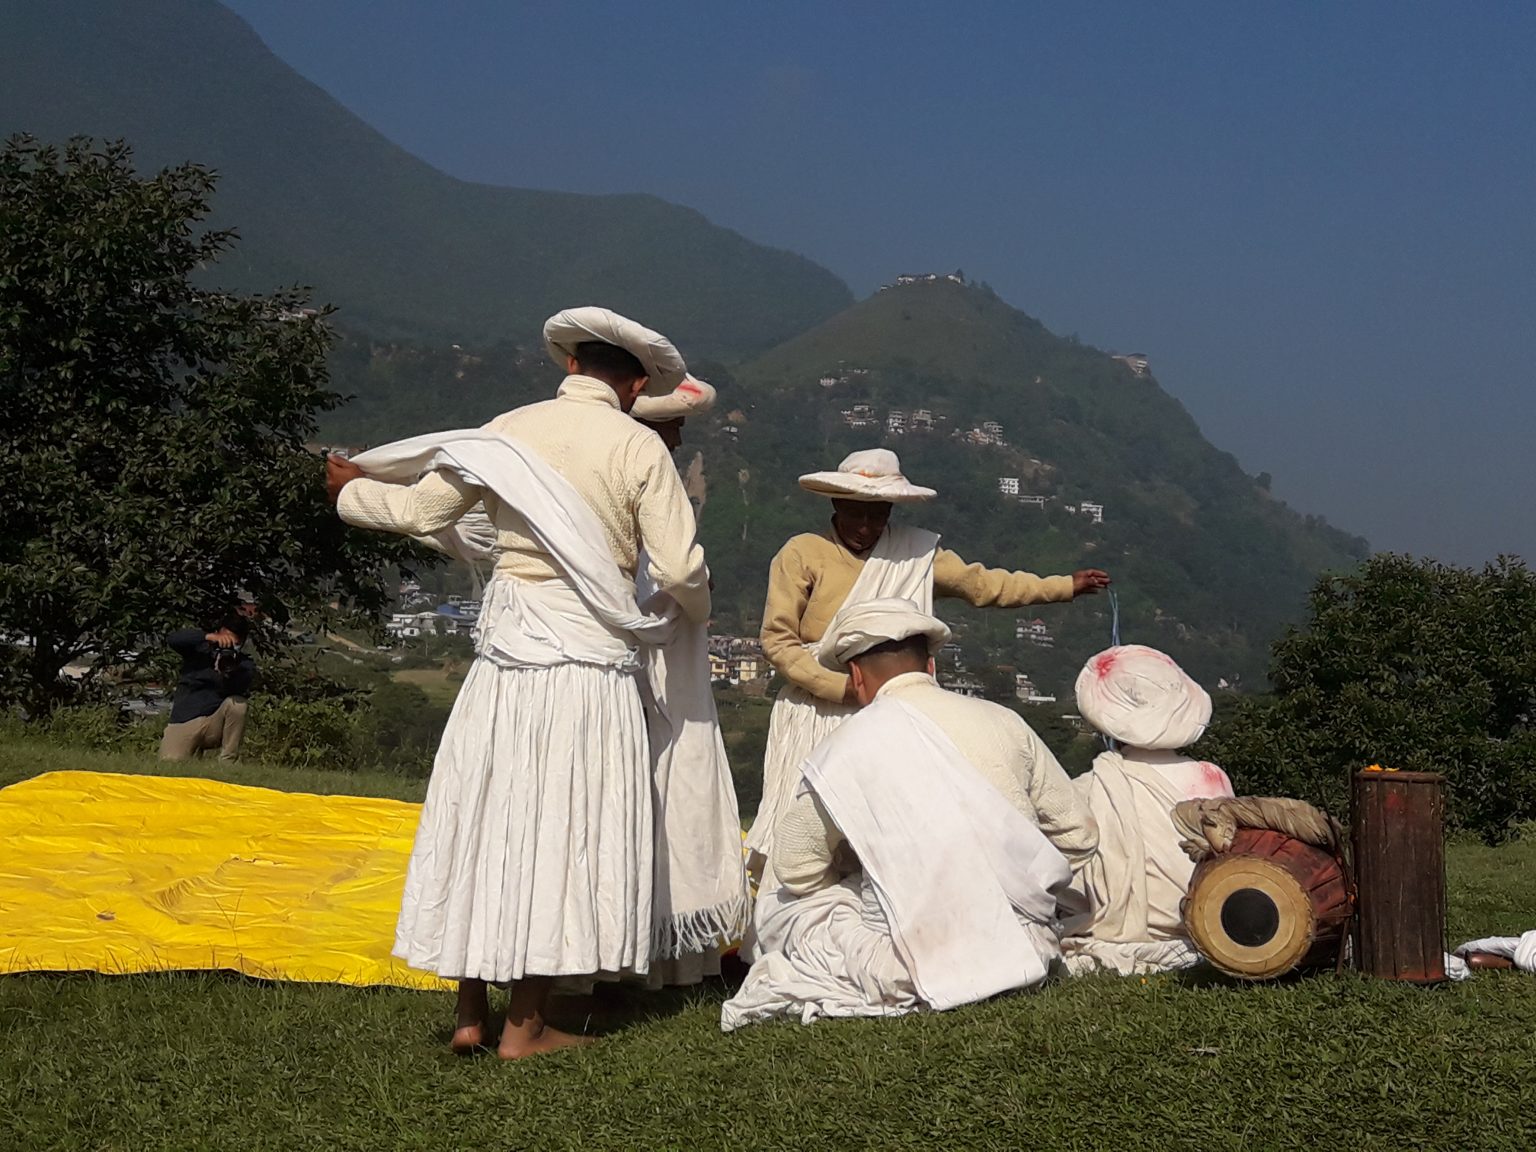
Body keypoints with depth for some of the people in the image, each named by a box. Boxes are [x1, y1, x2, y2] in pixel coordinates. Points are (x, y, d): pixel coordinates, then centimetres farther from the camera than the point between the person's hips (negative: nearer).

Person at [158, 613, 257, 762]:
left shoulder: (244, 665, 3)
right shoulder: (198, 649, 4)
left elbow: (243, 687, -20)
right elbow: (172, 639, -17)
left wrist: (229, 672, -42)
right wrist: (207, 636, -30)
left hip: (216, 723, 1)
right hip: (184, 723, -1)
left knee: (236, 703, -29)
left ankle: (227, 762, -17)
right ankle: (196, 752, 9)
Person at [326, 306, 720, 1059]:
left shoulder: (507, 431, 6)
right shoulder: (638, 448, -3)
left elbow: (422, 510, 11)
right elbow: (679, 569, -6)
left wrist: (351, 492, 30)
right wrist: (696, 616, 17)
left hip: (506, 654, 4)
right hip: (588, 659, -3)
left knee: (485, 817, 10)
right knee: (561, 828, 2)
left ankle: (471, 1010, 15)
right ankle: (525, 1024, 6)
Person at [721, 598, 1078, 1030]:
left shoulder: (846, 747, -5)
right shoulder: (1005, 723, 4)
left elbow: (794, 868, 2)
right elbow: (1077, 834, 7)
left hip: (925, 958, -3)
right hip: (1030, 950, 3)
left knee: (779, 905, 16)